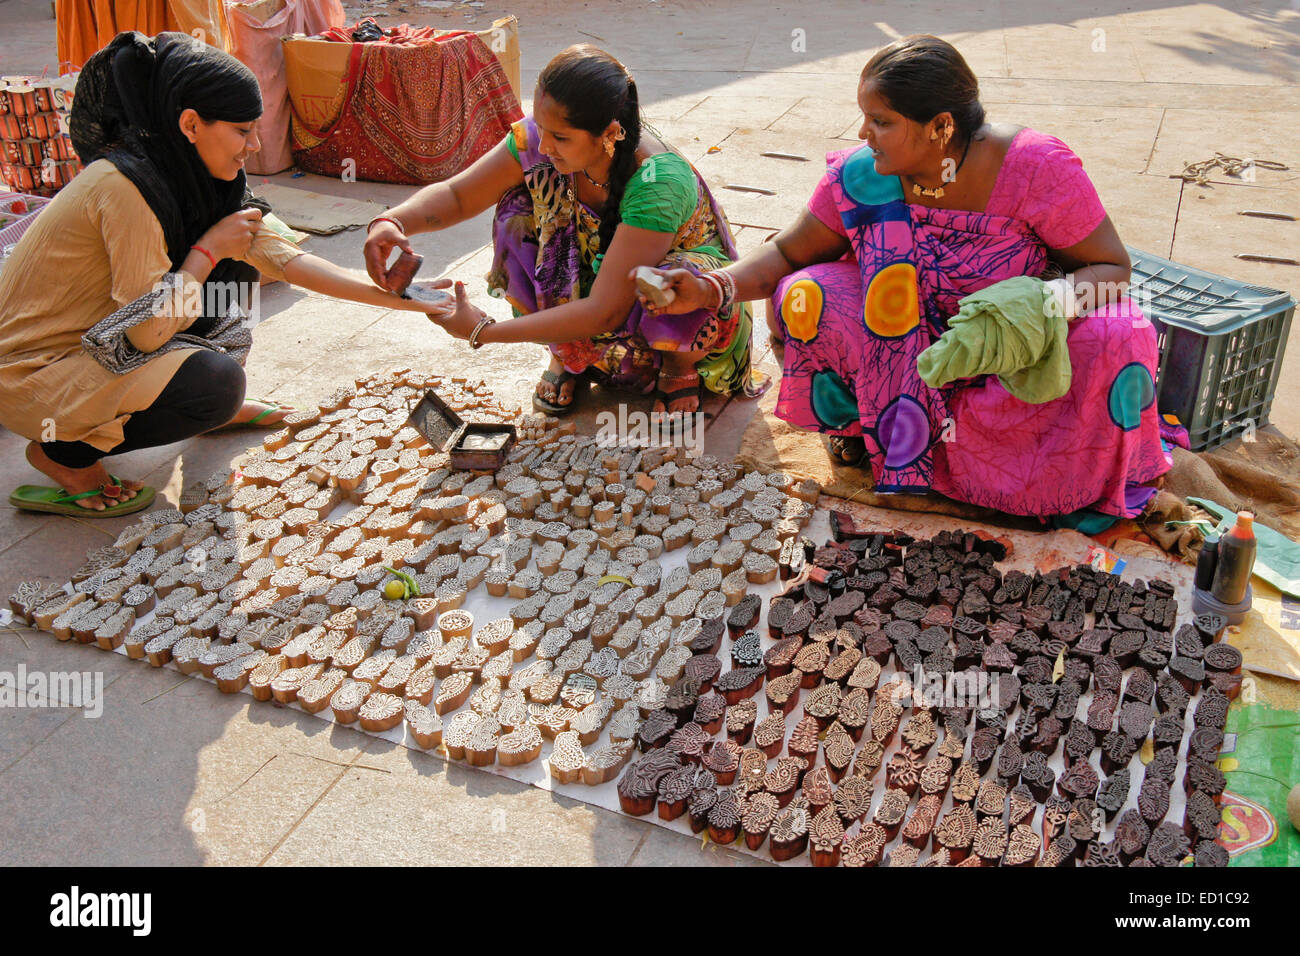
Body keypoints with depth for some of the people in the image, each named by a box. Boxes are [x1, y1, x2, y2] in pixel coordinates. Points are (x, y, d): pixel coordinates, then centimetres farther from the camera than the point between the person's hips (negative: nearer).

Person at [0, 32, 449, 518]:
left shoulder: (189, 179, -1)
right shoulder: (126, 186, -27)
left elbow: (282, 257, -1)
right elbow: (148, 332, -25)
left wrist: (393, 297, -5)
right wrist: (210, 249, -16)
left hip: (95, 341, 8)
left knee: (235, 263, 5)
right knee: (218, 382, -25)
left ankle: (215, 411, 20)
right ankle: (64, 451, -6)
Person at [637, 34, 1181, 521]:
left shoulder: (1036, 168, -22)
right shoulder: (861, 176, -14)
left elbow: (1112, 268, -15)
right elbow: (787, 254, -3)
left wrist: (1050, 299, -37)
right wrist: (711, 290, -21)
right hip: (915, 363, 2)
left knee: (1116, 338, -31)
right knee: (805, 298, -20)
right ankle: (866, 424, 8)